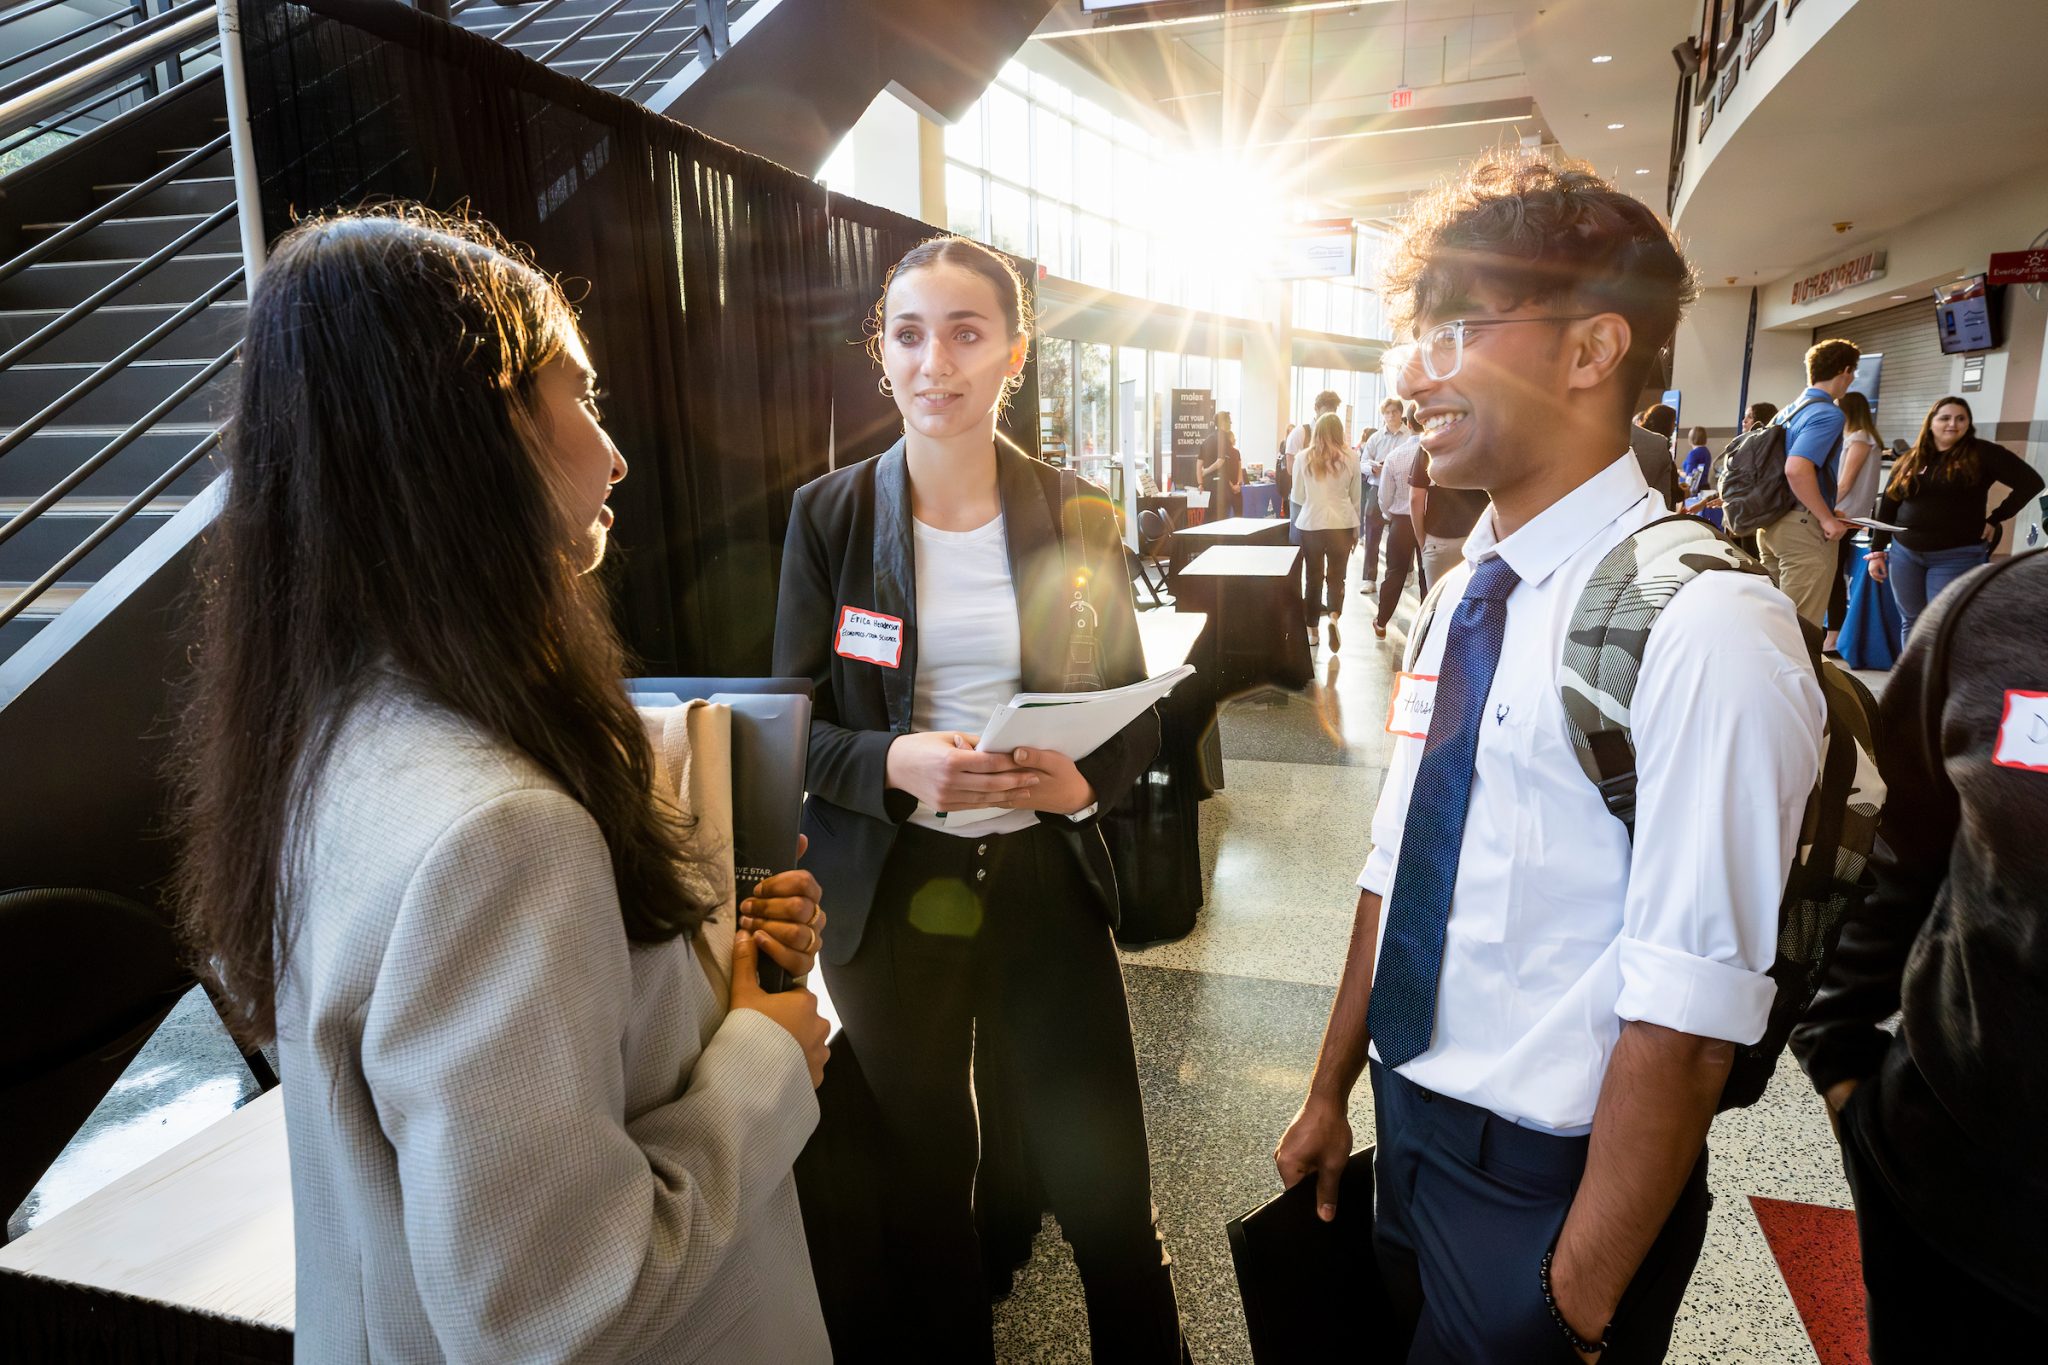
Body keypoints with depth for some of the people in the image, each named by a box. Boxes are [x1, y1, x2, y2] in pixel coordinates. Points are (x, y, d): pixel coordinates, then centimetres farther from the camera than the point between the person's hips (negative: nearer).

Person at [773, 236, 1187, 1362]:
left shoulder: (1076, 520, 0)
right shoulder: (828, 516, -3)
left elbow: (1135, 711, 4)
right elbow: (790, 727, -2)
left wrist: (1085, 778, -18)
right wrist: (895, 763, -22)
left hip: (1045, 878, 1)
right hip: (888, 891, 0)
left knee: (1107, 1186, 8)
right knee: (922, 1185, 18)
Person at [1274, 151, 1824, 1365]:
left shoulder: (1703, 627, -23)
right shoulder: (1465, 593, 1)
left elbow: (1686, 1025, -22)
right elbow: (1398, 869, 5)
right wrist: (1332, 1094, 10)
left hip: (1554, 1181, -7)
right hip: (1408, 1133, 7)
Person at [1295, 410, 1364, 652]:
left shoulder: (1305, 457, -1)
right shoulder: (1350, 457, -1)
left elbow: (1298, 494, 8)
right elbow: (1356, 496, 8)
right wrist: (1356, 527, 19)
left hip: (1311, 523, 0)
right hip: (1341, 523, 0)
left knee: (1314, 577, 11)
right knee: (1336, 575, 9)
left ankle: (1312, 629, 17)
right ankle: (1334, 616, -15)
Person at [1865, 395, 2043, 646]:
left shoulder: (1982, 454, -2)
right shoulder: (1909, 461, 8)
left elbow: (2030, 482, -3)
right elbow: (1887, 508, 10)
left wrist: (1996, 519, -5)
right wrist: (1877, 551, 6)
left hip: (1957, 557, -4)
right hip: (1905, 554, 4)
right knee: (1911, 623, 8)